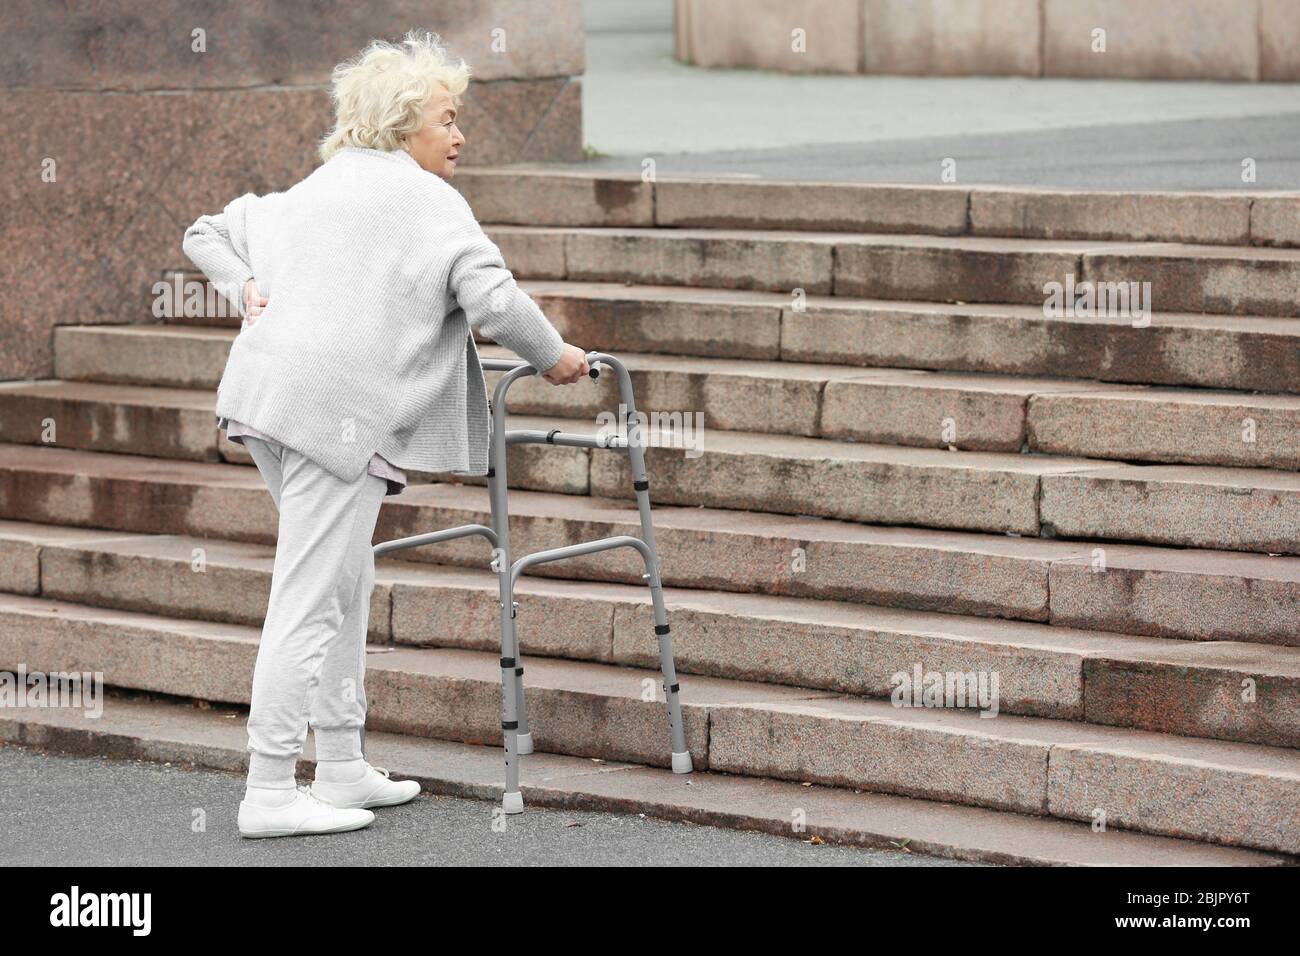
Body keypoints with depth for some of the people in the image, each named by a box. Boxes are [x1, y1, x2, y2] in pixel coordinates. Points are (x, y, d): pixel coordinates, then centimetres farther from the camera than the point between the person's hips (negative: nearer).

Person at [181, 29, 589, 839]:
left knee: (347, 586, 18)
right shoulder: (428, 201, -2)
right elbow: (494, 298, -14)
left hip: (265, 392, 9)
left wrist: (245, 287, 12)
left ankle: (343, 766, 23)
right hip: (337, 408, -9)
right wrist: (554, 358, 1)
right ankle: (270, 793, -5)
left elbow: (208, 233, 28)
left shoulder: (315, 189, 24)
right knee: (309, 602, -7)